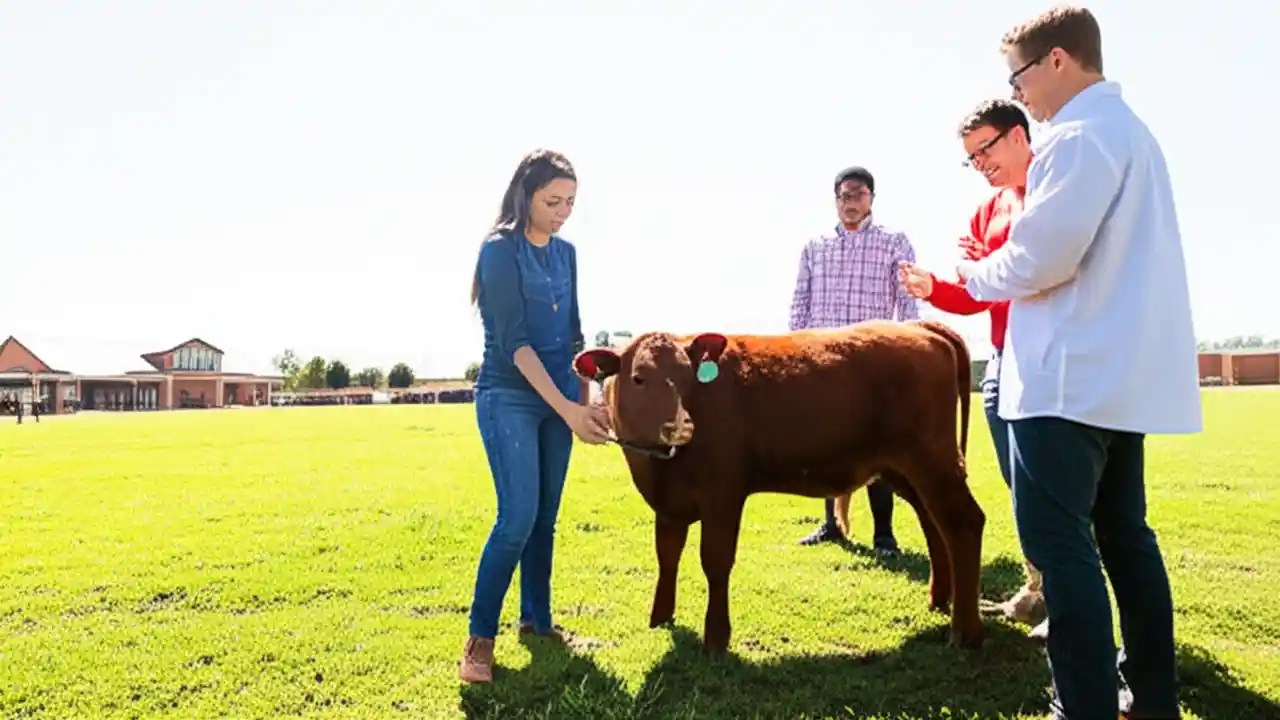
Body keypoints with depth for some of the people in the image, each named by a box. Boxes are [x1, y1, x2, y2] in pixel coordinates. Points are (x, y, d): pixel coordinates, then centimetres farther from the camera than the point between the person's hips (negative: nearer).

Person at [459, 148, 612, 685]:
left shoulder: (565, 253, 9)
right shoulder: (500, 250, -12)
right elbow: (513, 341, -18)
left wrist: (584, 398, 12)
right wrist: (568, 408, -23)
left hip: (559, 395, 6)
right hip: (508, 397, -6)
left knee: (545, 516, 10)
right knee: (518, 517, -11)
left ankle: (536, 619, 24)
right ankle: (479, 637, 1)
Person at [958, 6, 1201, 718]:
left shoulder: (1080, 134, -13)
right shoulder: (1130, 129, 20)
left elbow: (1041, 258, -20)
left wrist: (980, 275, 0)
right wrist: (999, 270, 15)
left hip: (1072, 373, -10)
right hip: (1125, 371, 10)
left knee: (1057, 538, -5)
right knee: (1123, 530, 16)